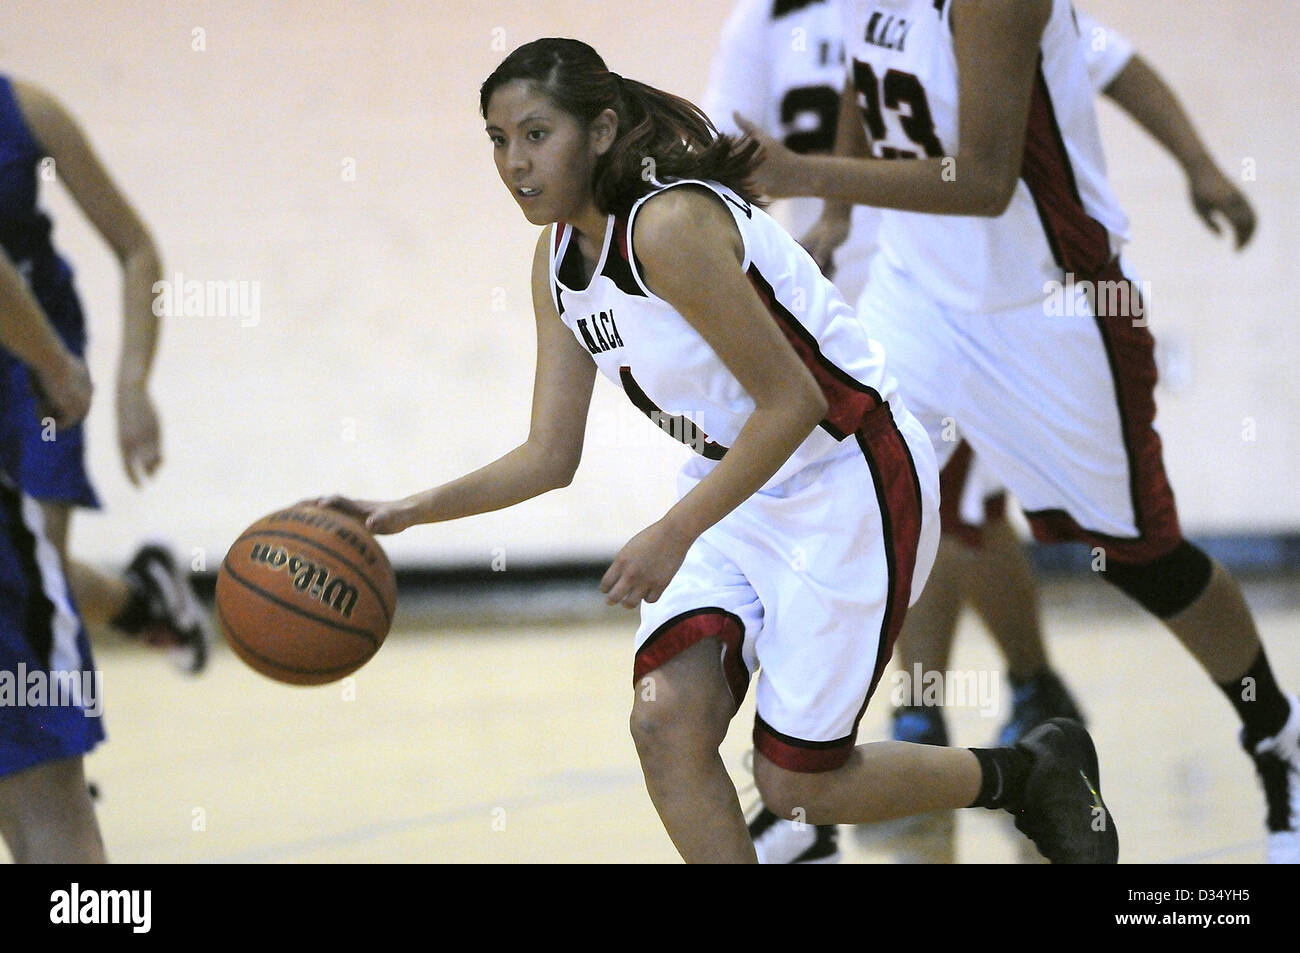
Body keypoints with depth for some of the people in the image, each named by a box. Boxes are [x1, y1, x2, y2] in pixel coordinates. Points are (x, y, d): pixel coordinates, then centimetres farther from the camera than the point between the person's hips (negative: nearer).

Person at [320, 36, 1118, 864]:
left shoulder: (671, 224, -25)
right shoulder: (559, 260, 2)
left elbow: (793, 401, -24)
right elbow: (550, 457, 6)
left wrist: (675, 533, -27)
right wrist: (407, 512, -5)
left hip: (849, 484, -8)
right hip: (741, 492, 8)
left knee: (794, 782, -2)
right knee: (666, 721, -13)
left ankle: (1032, 772, 22)